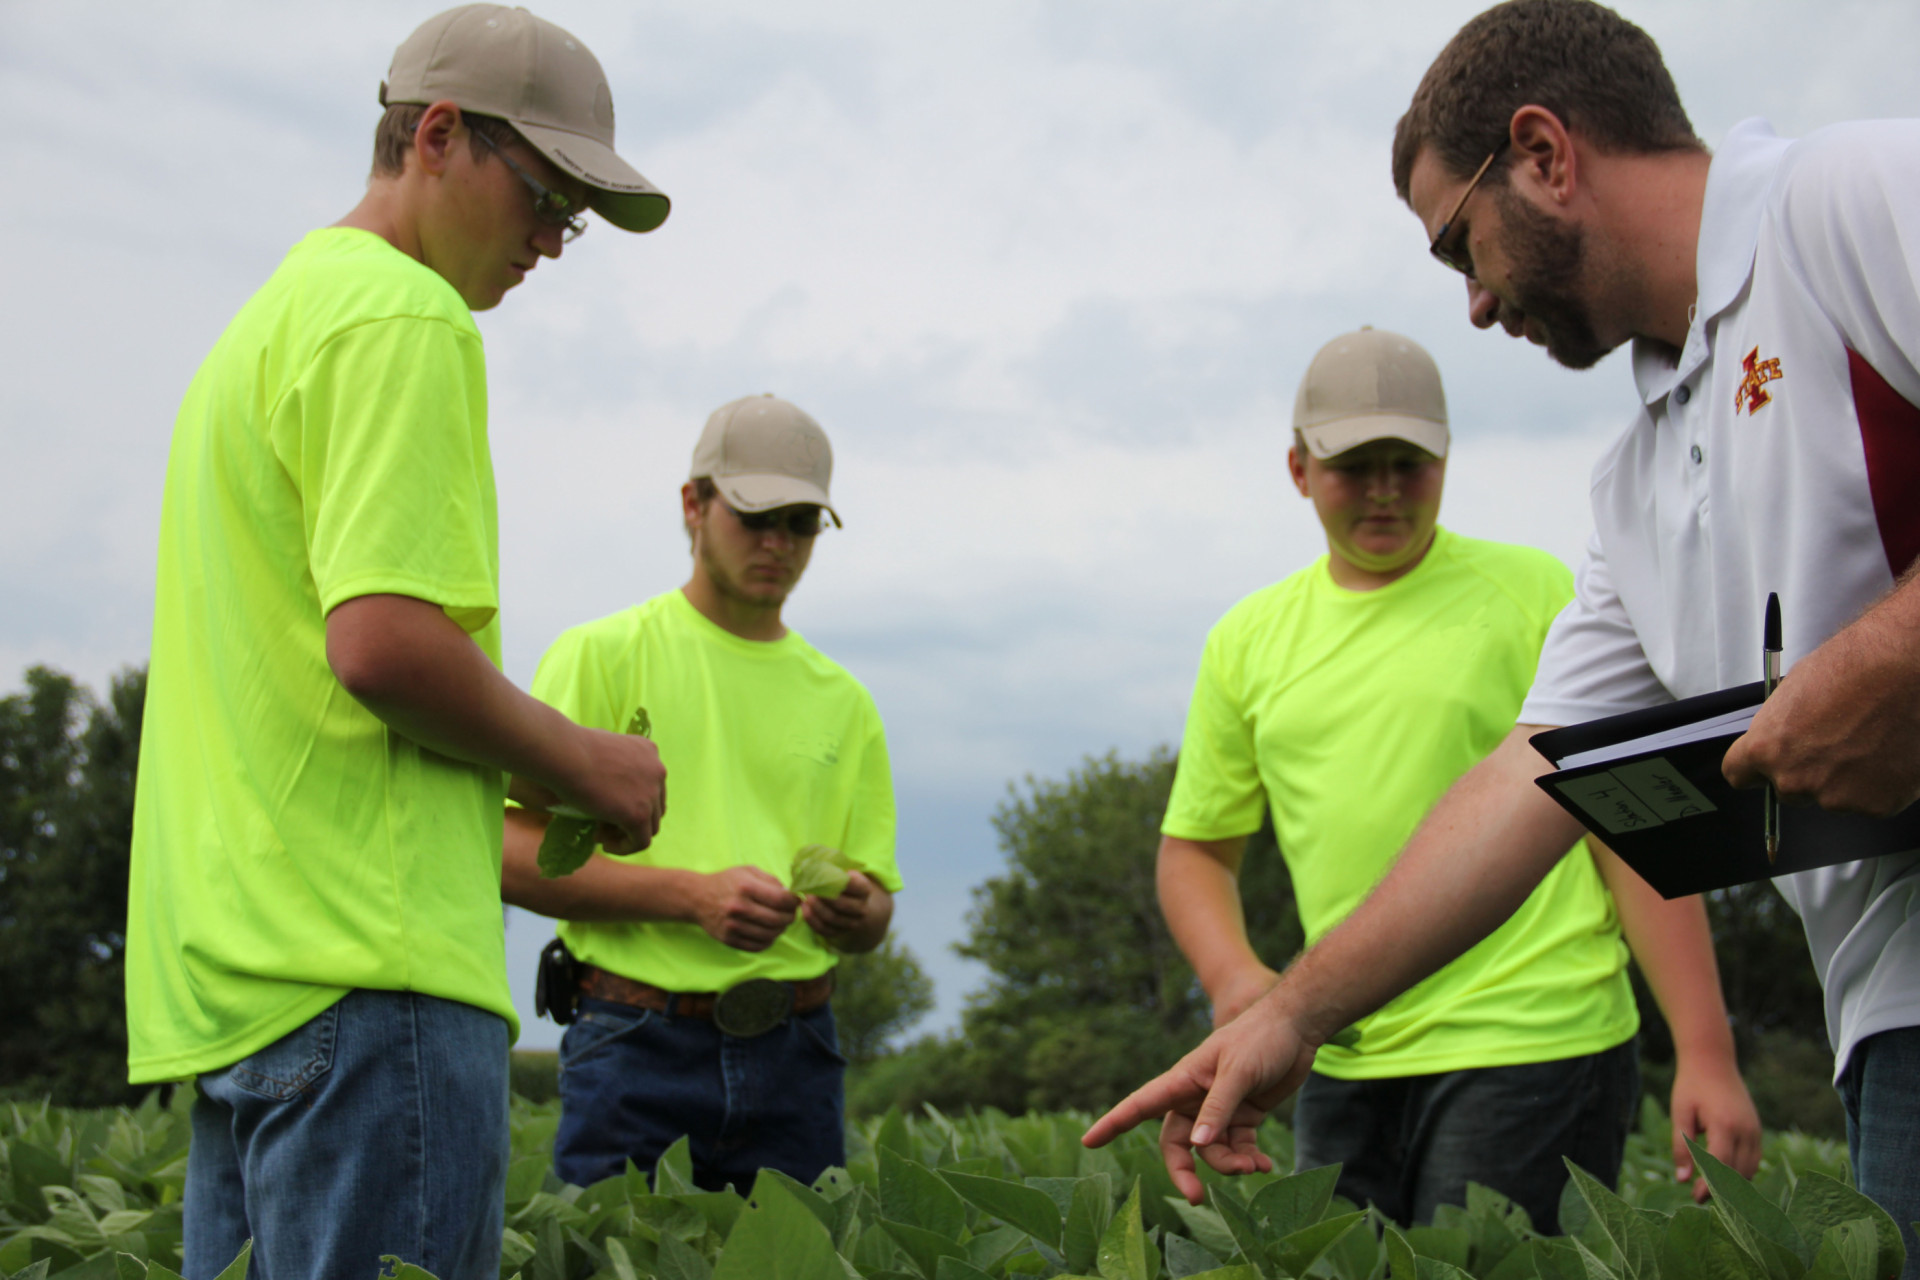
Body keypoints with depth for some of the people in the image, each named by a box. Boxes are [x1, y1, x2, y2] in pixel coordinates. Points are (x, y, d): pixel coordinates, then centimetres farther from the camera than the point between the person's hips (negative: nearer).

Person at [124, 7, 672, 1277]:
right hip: (366, 971, -10)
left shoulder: (268, 318, 23)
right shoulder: (402, 316, -9)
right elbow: (385, 639, -20)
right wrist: (581, 764, -5)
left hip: (231, 972, 10)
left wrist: (521, 774, 18)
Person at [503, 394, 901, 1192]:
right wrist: (693, 895, -16)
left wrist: (857, 913, -8)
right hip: (638, 1049, -3)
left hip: (793, 1059, 4)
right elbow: (515, 856, -5)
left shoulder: (842, 701, 15)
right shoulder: (602, 655, 2)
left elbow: (876, 895, 16)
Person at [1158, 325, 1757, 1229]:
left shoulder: (1535, 594, 0)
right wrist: (1233, 976, -4)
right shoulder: (1246, 642, 11)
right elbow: (1196, 847, 17)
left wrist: (1707, 1055, -9)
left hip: (1531, 1045, -4)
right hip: (1344, 1064, 4)